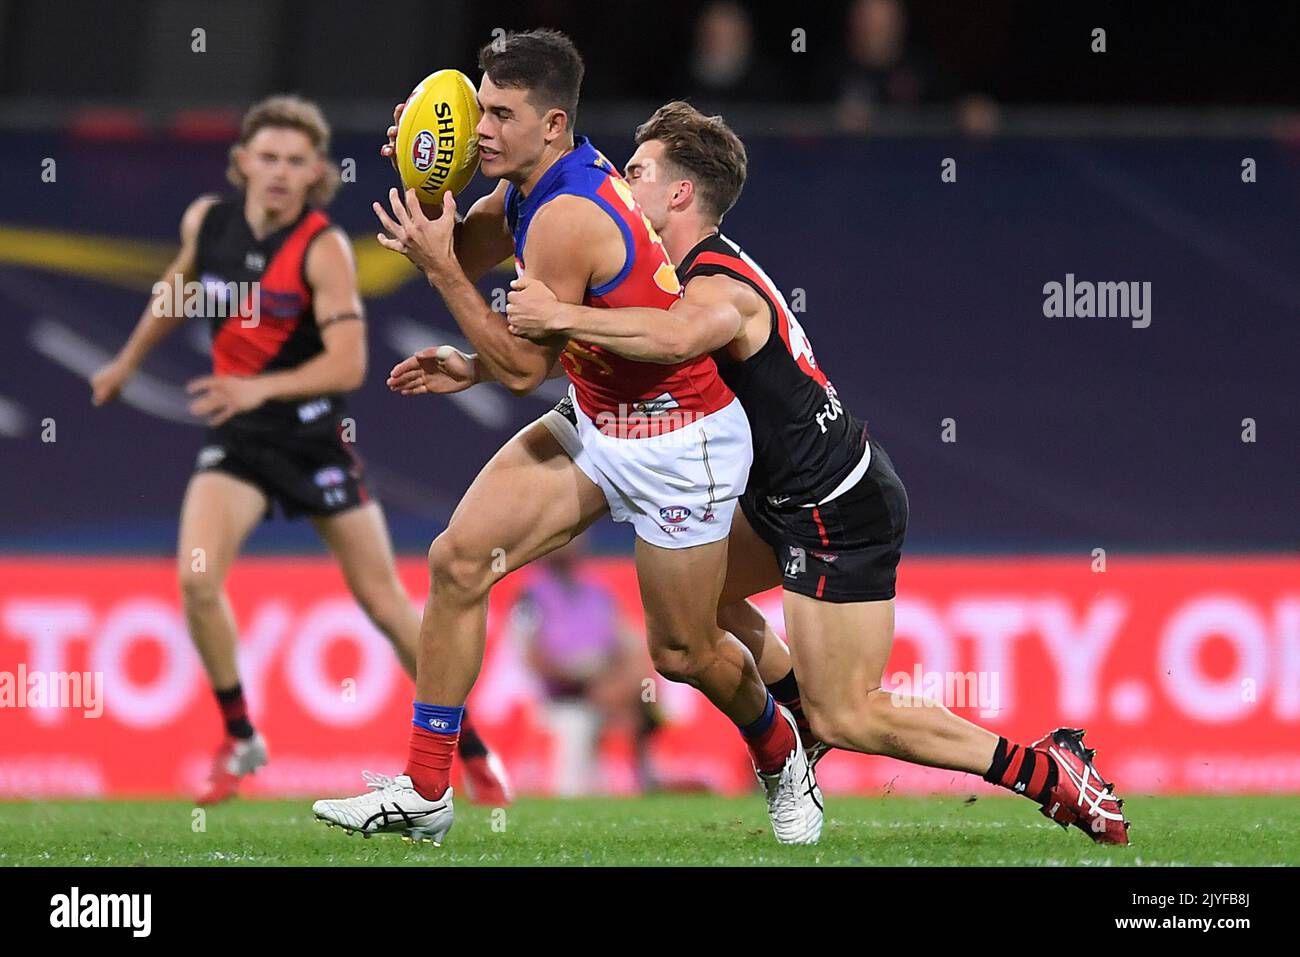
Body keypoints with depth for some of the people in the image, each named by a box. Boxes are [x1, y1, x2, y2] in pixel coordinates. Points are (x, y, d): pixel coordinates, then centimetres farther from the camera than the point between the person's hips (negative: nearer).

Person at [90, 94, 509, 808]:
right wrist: (127, 362, 32)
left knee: (383, 602, 1)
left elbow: (348, 363, -25)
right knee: (197, 578, -20)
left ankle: (473, 752, 17)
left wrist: (259, 388, -38)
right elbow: (178, 287, 21)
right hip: (235, 438, 3)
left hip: (314, 435, -3)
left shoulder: (324, 248, -17)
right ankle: (240, 740, 0)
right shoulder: (206, 222, -2)